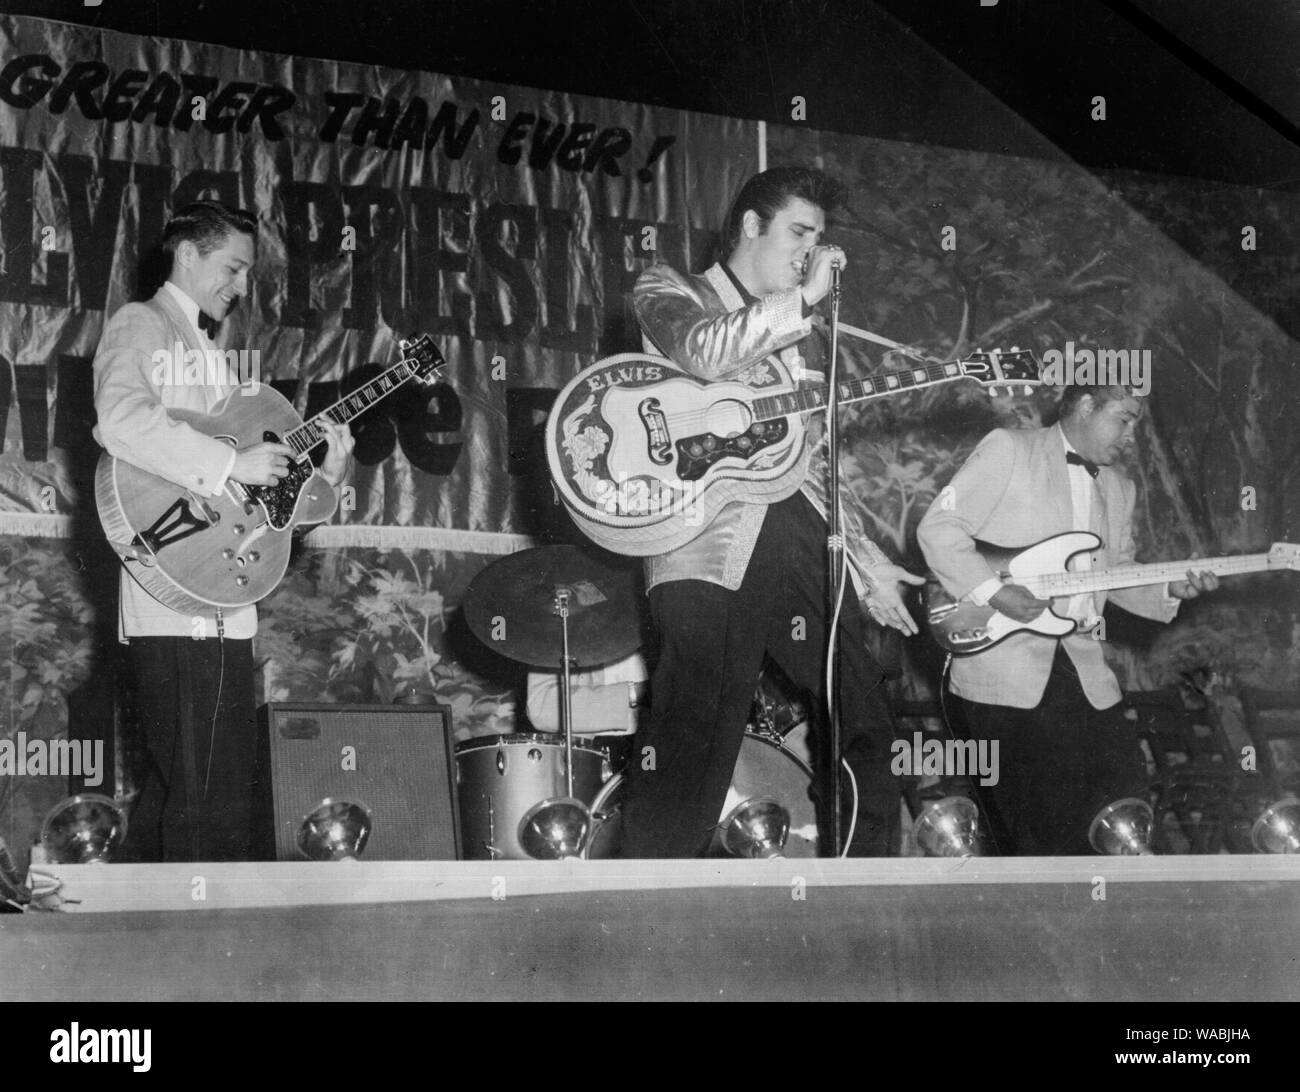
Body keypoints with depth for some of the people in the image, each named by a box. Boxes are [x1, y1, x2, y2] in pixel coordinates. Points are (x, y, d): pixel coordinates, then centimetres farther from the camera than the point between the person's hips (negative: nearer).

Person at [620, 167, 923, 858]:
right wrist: (806, 298, -7)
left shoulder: (804, 338, 29)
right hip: (710, 545, -7)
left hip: (803, 534, 7)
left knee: (863, 723, 7)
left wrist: (866, 559, 18)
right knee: (689, 756, -15)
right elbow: (703, 352, -14)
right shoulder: (667, 290, 10)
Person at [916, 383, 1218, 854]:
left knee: (1125, 792, 0)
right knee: (1027, 816, -5)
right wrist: (993, 591, -17)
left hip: (1081, 664, 6)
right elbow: (938, 527, -8)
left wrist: (1169, 590, 1)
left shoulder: (1119, 488, 21)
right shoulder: (1008, 450, -2)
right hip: (1004, 665, -6)